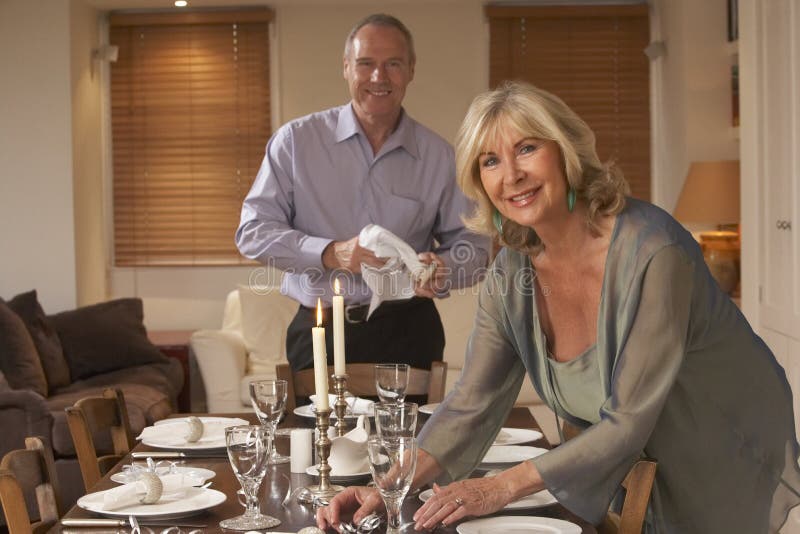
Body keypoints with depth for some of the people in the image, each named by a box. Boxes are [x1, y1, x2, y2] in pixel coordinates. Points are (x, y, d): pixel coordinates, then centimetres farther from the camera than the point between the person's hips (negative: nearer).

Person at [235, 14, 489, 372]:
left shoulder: (438, 156, 3)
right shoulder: (295, 140, -1)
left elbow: (474, 246, 8)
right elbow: (253, 231, -4)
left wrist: (442, 273, -15)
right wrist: (330, 254, -19)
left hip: (409, 334, 1)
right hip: (319, 333, -1)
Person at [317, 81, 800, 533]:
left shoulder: (652, 253, -29)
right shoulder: (511, 275, -9)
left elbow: (628, 423, -27)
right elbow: (471, 405, -7)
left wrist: (502, 488, -28)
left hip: (727, 479, -5)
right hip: (638, 476, 5)